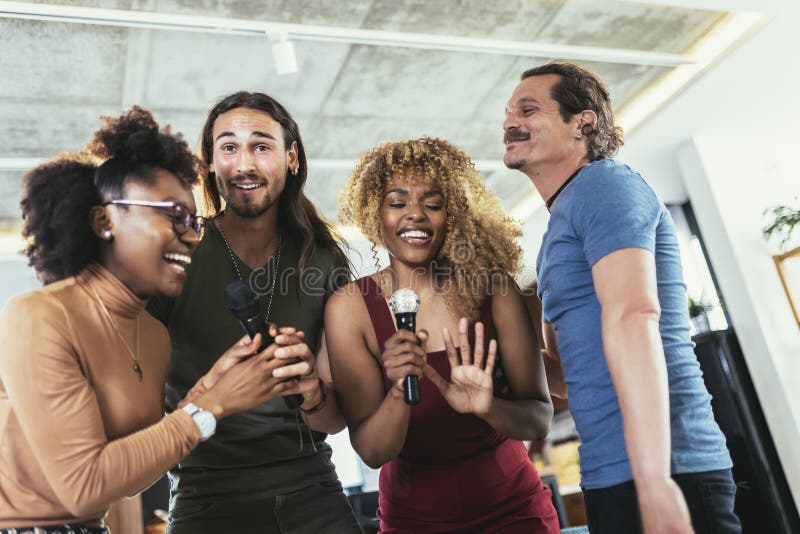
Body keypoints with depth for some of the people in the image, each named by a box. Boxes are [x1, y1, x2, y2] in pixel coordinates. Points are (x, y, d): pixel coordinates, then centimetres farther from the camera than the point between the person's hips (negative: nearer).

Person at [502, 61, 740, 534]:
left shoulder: (604, 184, -9)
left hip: (654, 472, -9)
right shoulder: (563, 223, 18)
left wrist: (654, 483, -30)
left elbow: (632, 318, -23)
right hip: (612, 474, 9)